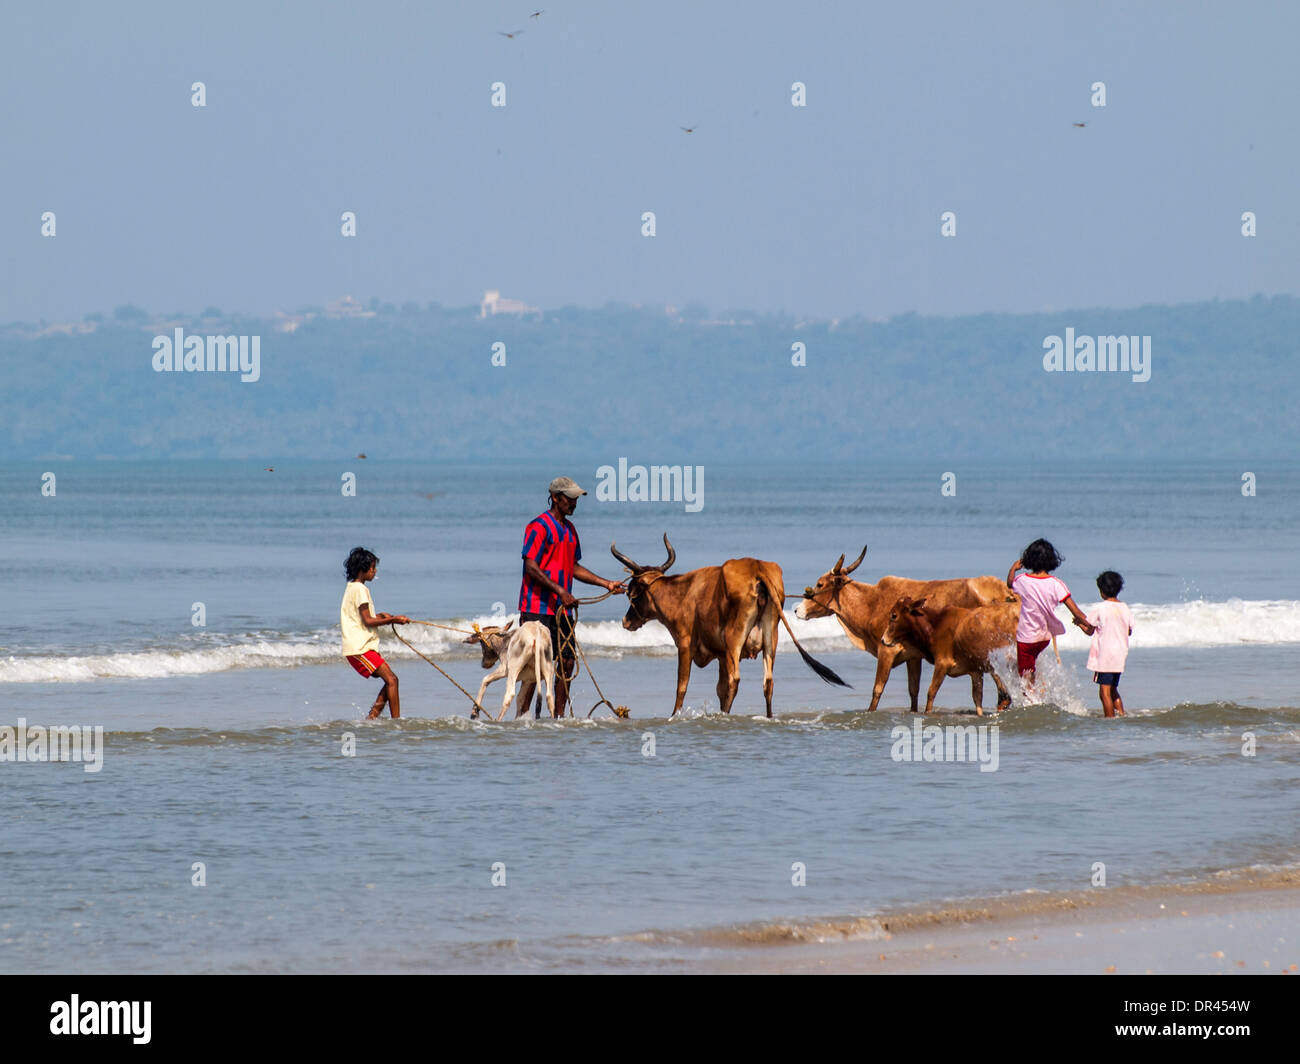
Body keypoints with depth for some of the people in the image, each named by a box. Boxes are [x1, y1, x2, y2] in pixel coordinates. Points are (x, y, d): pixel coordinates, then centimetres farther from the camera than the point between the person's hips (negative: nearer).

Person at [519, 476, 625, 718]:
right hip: (537, 608, -8)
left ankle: (559, 715, 11)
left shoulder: (569, 529, 17)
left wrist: (606, 584, 17)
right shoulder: (539, 526, -10)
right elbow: (531, 566, -16)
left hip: (561, 609, 8)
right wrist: (559, 590, -23)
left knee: (567, 662, 5)